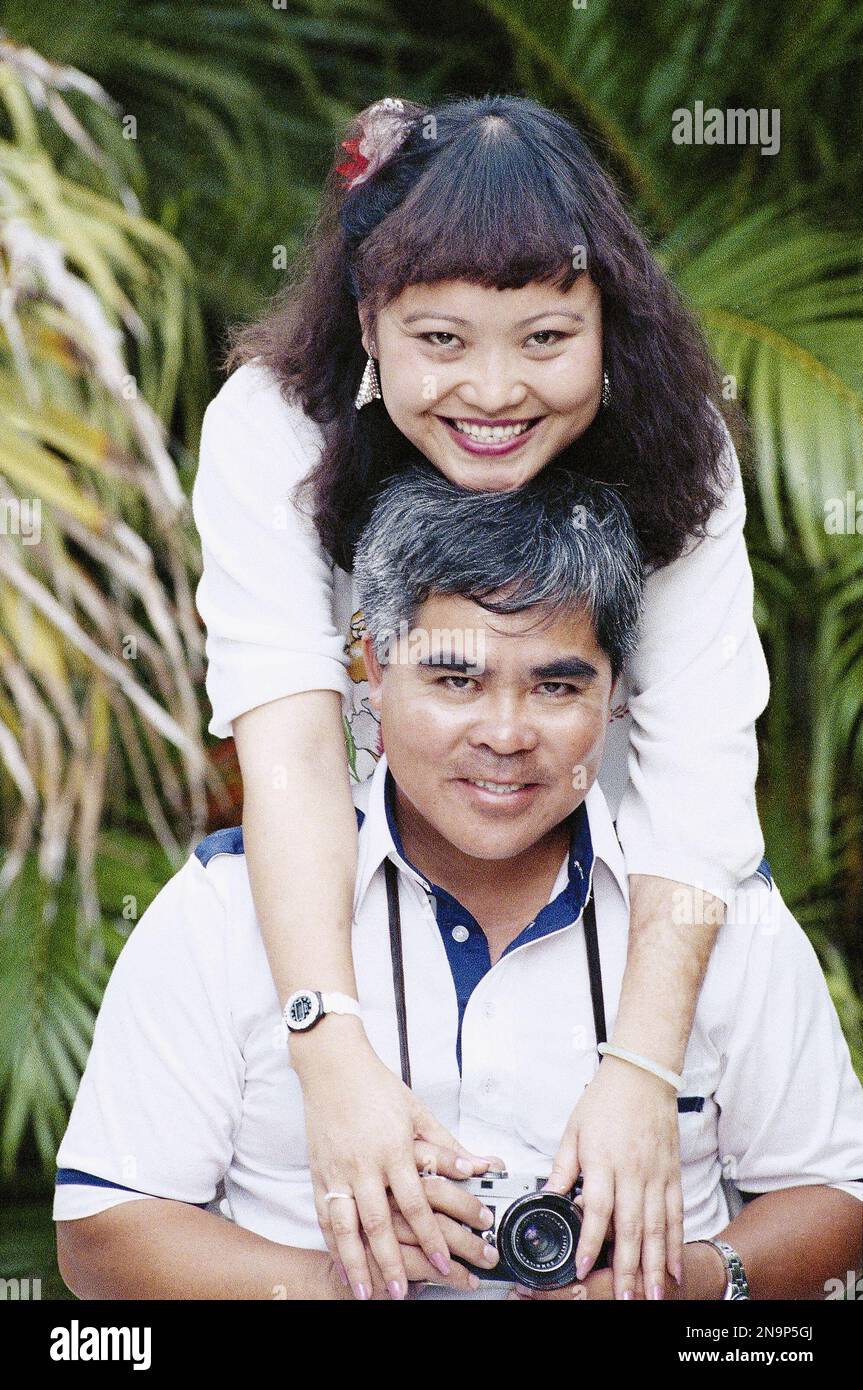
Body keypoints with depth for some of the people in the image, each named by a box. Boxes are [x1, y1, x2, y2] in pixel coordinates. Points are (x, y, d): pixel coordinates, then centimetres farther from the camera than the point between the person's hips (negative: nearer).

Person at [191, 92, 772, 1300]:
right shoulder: (272, 429, -25)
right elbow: (287, 733, -35)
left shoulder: (673, 444, -22)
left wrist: (644, 1067, -44)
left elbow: (697, 757, -31)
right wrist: (336, 1056, -48)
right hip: (343, 890, 0)